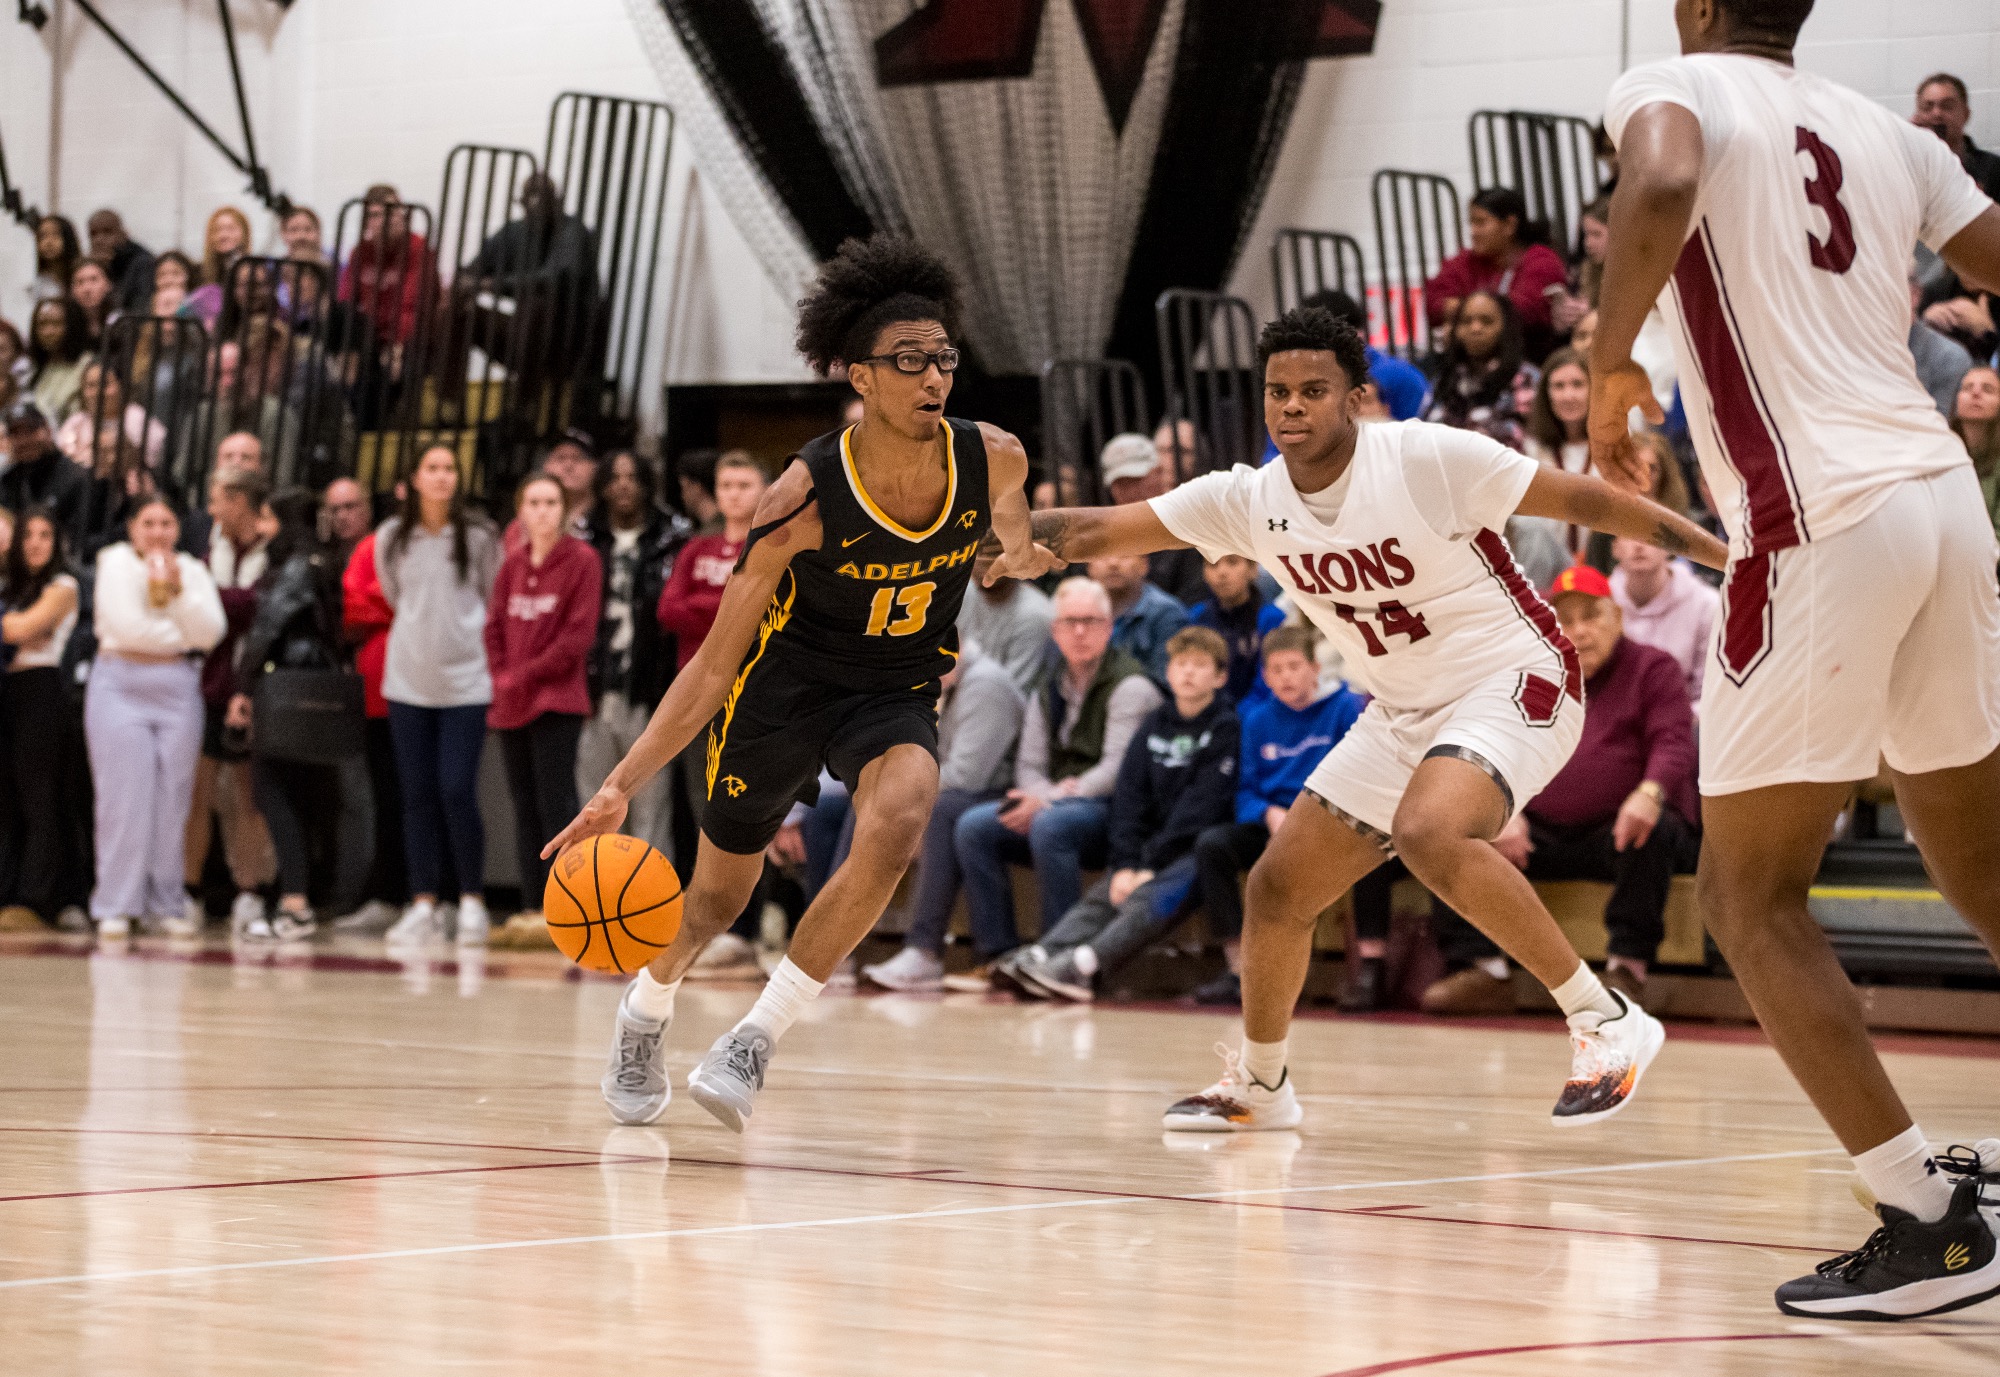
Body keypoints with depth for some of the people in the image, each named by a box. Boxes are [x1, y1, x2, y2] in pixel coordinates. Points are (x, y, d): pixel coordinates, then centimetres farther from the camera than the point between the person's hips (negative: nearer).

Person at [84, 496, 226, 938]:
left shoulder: (192, 570, 12)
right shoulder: (116, 563, 1)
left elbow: (210, 633, -1)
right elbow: (127, 627, -12)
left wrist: (178, 590, -12)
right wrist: (183, 636, 0)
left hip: (178, 690, 3)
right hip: (122, 684, -3)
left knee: (173, 798, 0)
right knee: (125, 798, -7)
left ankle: (166, 903, 7)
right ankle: (116, 907, -4)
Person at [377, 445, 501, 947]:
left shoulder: (479, 536, -2)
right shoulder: (391, 539, 5)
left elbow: (497, 604, 6)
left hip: (465, 681, -3)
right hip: (408, 680, 3)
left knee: (457, 792, -10)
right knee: (418, 795, 3)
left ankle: (472, 900, 1)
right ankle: (423, 905, 7)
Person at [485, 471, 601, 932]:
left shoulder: (581, 561, -4)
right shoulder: (512, 565, 13)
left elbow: (579, 633, -9)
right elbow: (494, 626, 12)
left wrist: (528, 674, -10)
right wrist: (501, 677, -3)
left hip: (557, 702, -6)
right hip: (511, 704, 6)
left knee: (555, 803, -11)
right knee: (525, 807, 8)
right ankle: (532, 908, 11)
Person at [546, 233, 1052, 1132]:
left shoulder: (993, 460, -16)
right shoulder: (805, 500, -27)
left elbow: (1015, 546, 15)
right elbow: (715, 662, -23)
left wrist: (1023, 555, -5)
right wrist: (623, 784, -29)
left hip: (899, 694, 2)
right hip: (785, 683, -2)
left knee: (895, 826, -31)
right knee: (717, 899, 12)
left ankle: (756, 1040, -17)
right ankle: (645, 1012, 49)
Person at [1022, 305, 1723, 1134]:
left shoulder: (1427, 458, -20)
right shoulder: (1250, 500, -3)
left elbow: (1584, 501, -15)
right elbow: (1097, 532, 1)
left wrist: (1727, 551, -15)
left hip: (1513, 679, -7)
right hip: (1402, 713, 7)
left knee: (1429, 835, -34)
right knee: (1279, 889, 7)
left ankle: (1607, 1021, -25)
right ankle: (1258, 1085, 32)